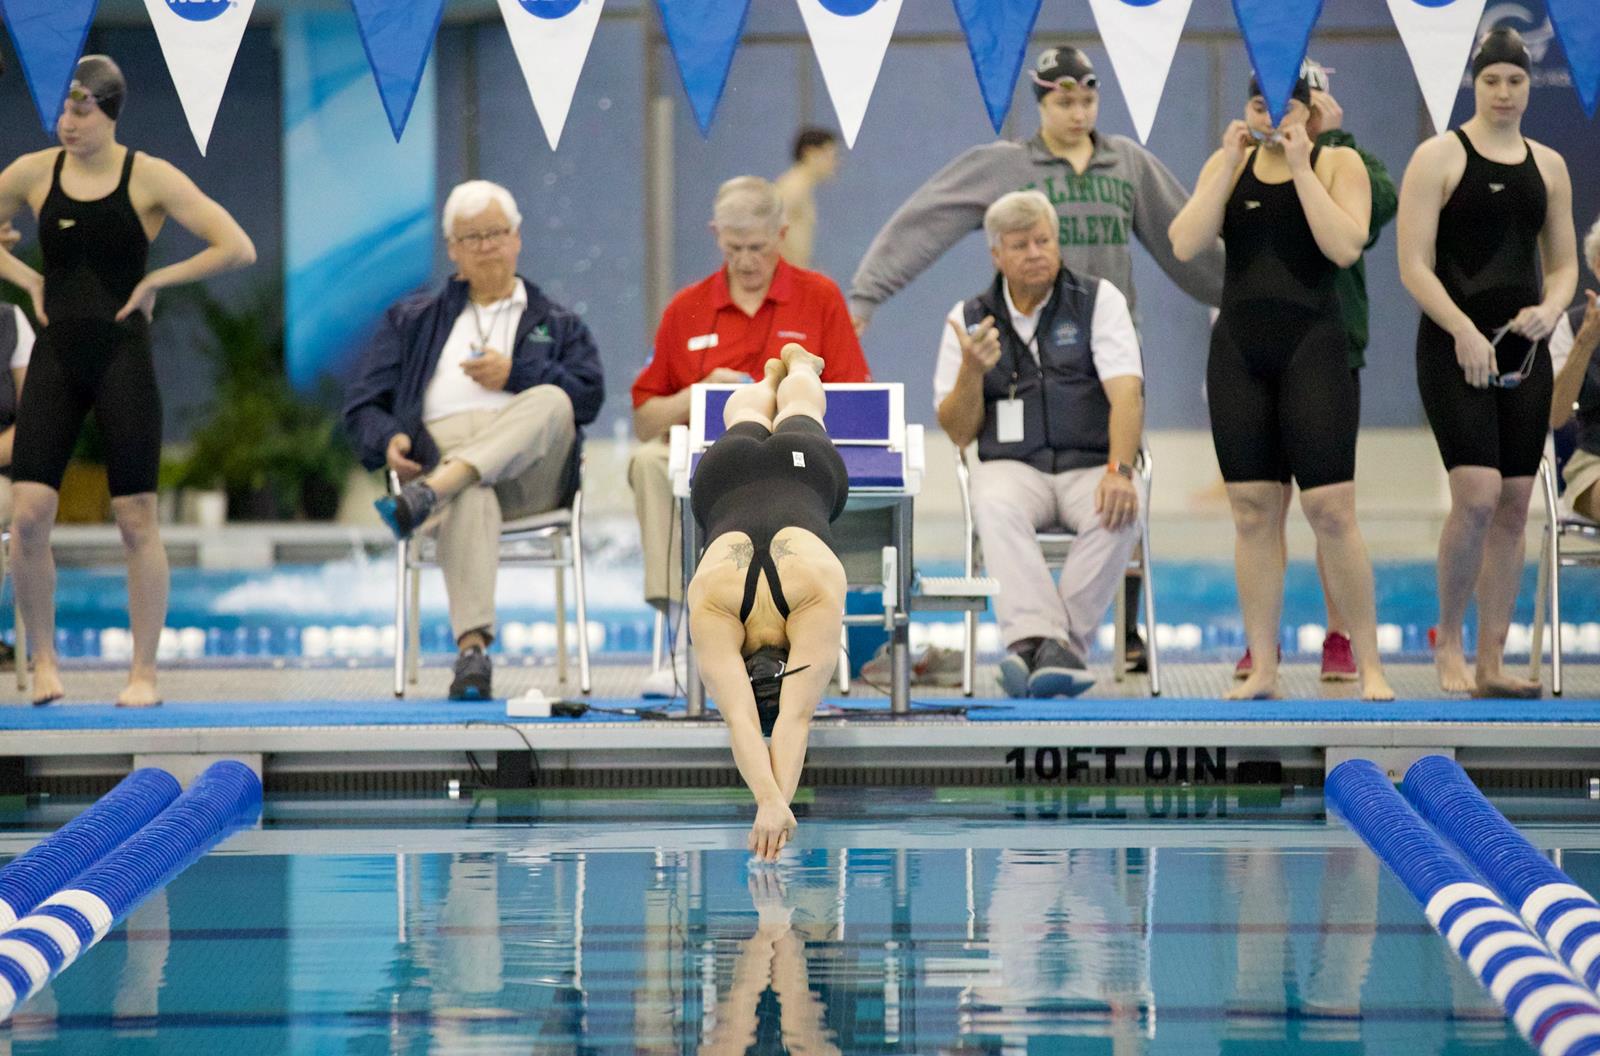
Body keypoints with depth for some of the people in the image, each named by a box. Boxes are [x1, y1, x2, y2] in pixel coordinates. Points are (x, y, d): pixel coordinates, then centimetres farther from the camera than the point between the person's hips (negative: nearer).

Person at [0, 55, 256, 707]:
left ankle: (144, 674, 8)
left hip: (123, 357, -3)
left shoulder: (149, 178, -6)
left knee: (136, 519, 0)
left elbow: (237, 249, -9)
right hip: (56, 356, 3)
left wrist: (154, 281, -9)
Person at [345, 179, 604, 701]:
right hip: (440, 452, -1)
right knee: (469, 499, -41)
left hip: (530, 471, 1)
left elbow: (589, 395, 10)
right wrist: (388, 441, -4)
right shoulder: (412, 320, 30)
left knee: (551, 402, -35)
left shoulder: (558, 324, 29)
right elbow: (363, 402, 19)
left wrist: (515, 375, -4)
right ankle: (472, 648, -58)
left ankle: (425, 497, -51)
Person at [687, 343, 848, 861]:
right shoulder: (710, 606, -44)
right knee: (747, 415, 37)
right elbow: (740, 722, -54)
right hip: (726, 479, 0)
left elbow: (797, 717, -51)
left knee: (797, 410, 36)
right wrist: (770, 801, -69)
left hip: (808, 469, 0)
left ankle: (797, 362, 70)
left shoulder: (820, 597, -46)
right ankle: (774, 372, 71)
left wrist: (777, 803, -62)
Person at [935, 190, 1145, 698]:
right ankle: (1044, 641, -48)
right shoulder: (969, 318, 9)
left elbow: (1126, 393, -9)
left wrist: (1119, 471, -26)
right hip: (1012, 466, 1)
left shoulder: (1099, 300, 4)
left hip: (1090, 463, -1)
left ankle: (1049, 644, -33)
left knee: (1119, 513, -35)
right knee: (996, 508, -36)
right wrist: (972, 371, -12)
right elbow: (958, 433, 8)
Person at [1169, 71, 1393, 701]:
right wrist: (1231, 164, -8)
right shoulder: (1227, 165, 9)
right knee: (1253, 511, 3)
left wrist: (1300, 166, -15)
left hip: (1313, 347, -3)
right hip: (1238, 348, 4)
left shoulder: (1338, 163, 0)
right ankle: (1262, 668, 8)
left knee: (1331, 509, -9)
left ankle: (1369, 666, -3)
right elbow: (1186, 245, -4)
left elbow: (1344, 247, -16)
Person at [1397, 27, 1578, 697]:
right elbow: (1414, 266, -8)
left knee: (1514, 507, 3)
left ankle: (1490, 663, 8)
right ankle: (1448, 639, 0)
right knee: (1477, 496, -18)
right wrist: (1464, 332, -20)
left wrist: (1550, 308, -5)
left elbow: (1564, 262, 17)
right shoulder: (1439, 158, -3)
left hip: (1523, 351, 5)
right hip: (1453, 348, -5)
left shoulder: (1548, 166, 12)